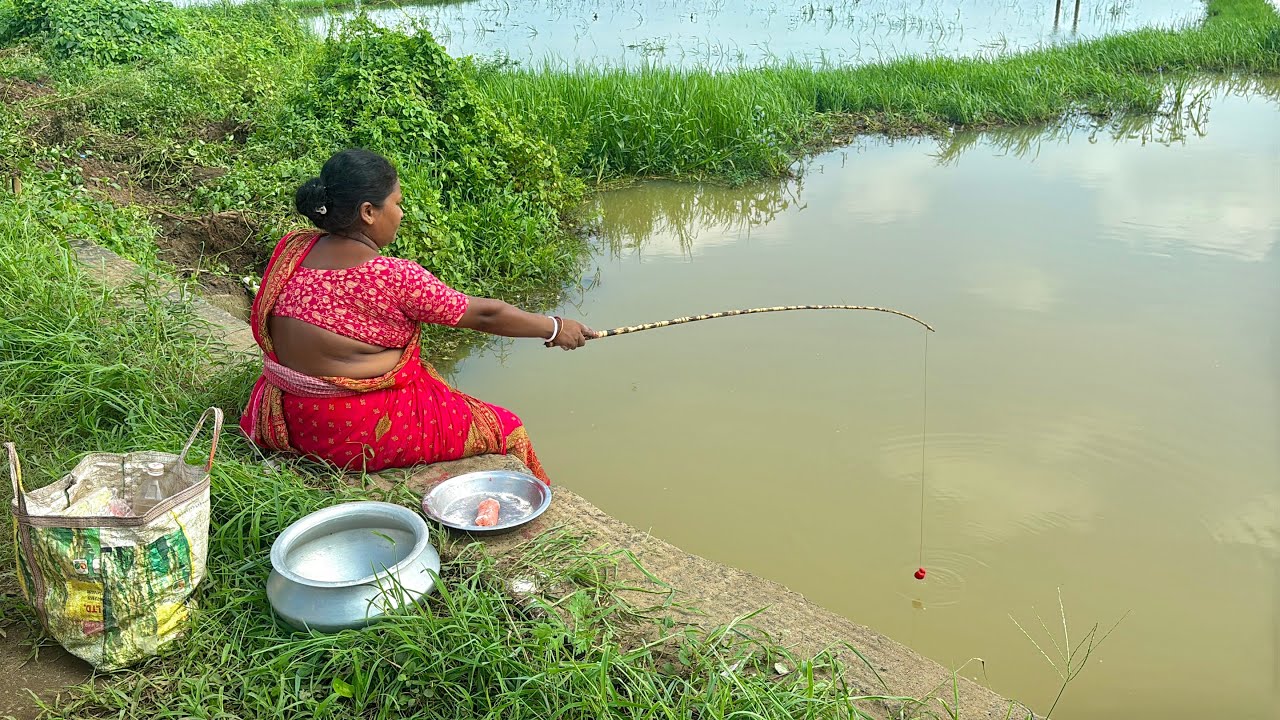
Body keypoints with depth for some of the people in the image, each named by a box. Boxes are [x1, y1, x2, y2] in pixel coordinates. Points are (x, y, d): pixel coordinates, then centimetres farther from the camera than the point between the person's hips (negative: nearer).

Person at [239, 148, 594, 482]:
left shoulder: (291, 249, -3)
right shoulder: (392, 277, -23)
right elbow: (484, 314, -13)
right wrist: (555, 328, 0)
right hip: (361, 434, -8)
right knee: (505, 429, 8)